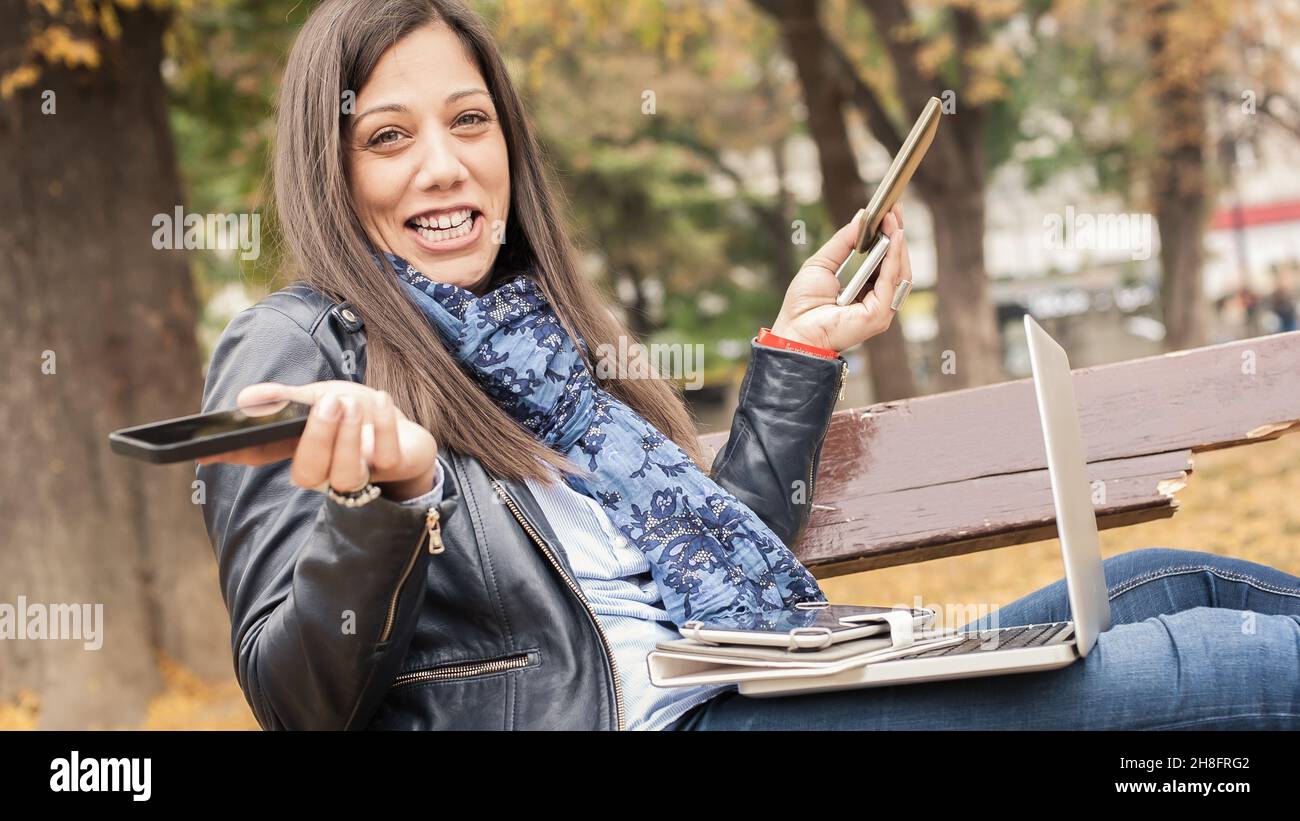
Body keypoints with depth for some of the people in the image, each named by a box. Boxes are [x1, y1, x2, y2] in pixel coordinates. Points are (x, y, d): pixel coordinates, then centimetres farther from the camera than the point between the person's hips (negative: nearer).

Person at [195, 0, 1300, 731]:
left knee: (1166, 585, 2)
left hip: (771, 685, 8)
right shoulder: (296, 351, 1)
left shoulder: (531, 329, 22)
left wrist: (799, 350, 22)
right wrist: (381, 496, -27)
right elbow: (297, 698, -9)